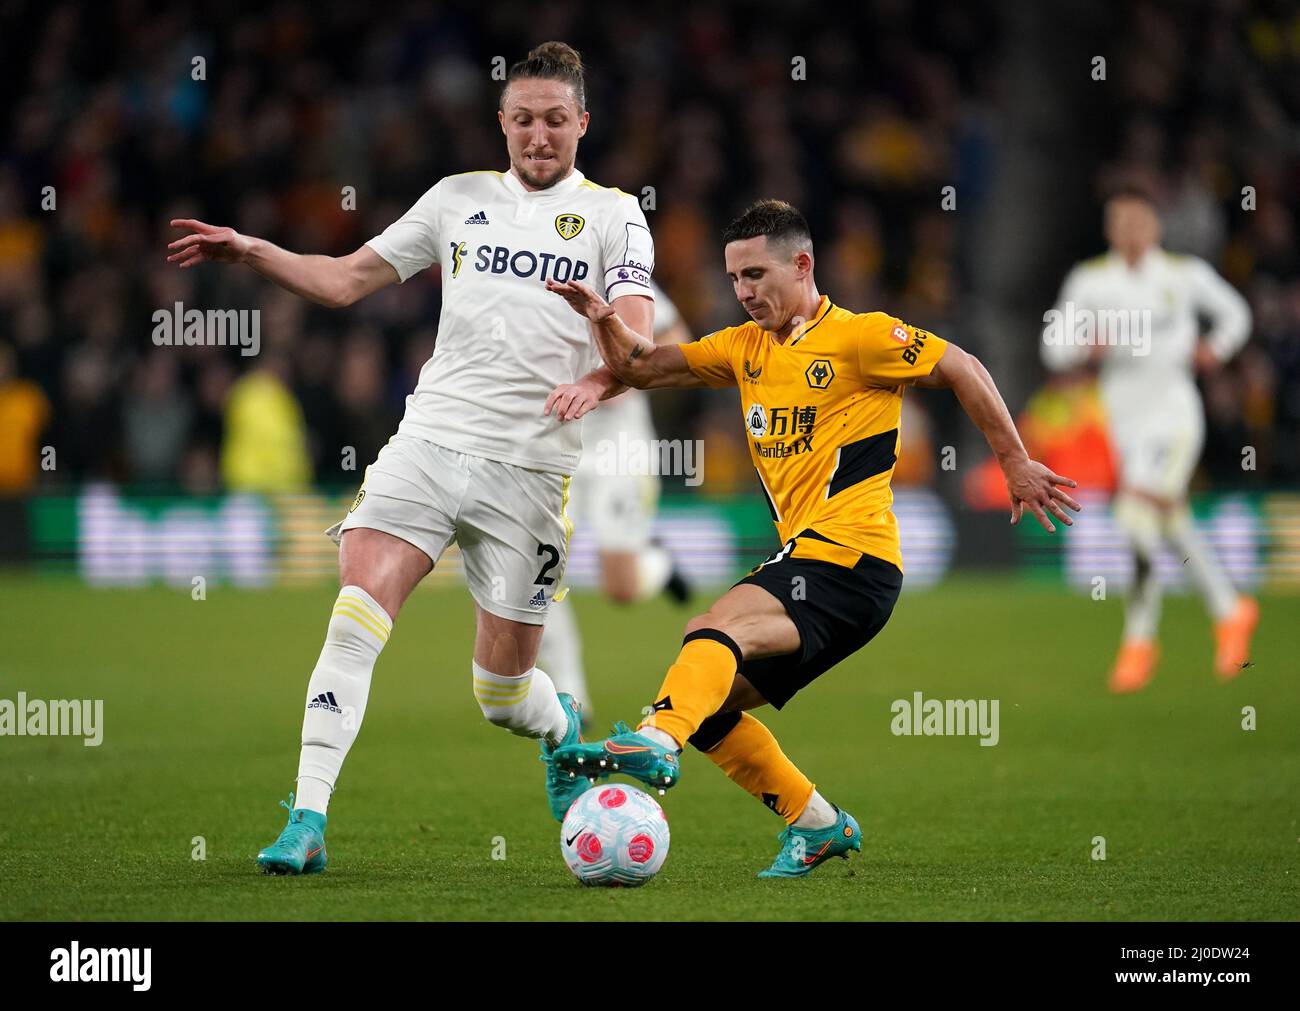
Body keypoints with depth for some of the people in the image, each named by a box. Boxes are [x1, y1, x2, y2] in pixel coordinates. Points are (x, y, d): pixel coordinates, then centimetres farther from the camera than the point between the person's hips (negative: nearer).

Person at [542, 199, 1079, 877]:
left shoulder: (858, 337, -3)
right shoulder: (745, 348, 18)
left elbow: (961, 370, 1)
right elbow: (641, 369, 18)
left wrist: (1014, 464, 0)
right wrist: (605, 321, -2)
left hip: (851, 562, -9)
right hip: (803, 561, 9)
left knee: (715, 631, -31)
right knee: (707, 703, 6)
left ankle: (655, 744, -53)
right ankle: (816, 824, 14)